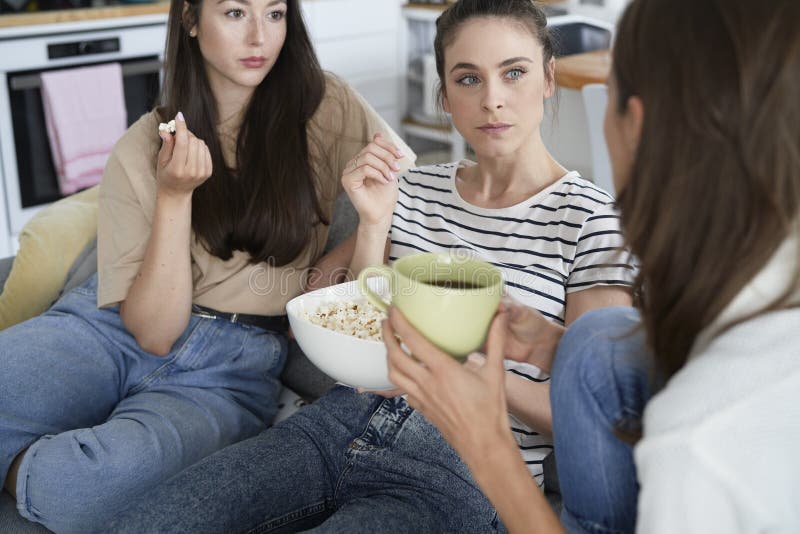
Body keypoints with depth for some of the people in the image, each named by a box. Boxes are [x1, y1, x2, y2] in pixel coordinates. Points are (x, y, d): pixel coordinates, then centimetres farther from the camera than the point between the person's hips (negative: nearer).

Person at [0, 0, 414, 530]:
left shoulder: (323, 106, 1)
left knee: (75, 487, -32)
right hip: (113, 330, 1)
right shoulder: (140, 151, 1)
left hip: (231, 368, -1)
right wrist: (174, 195, -16)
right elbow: (155, 332, -5)